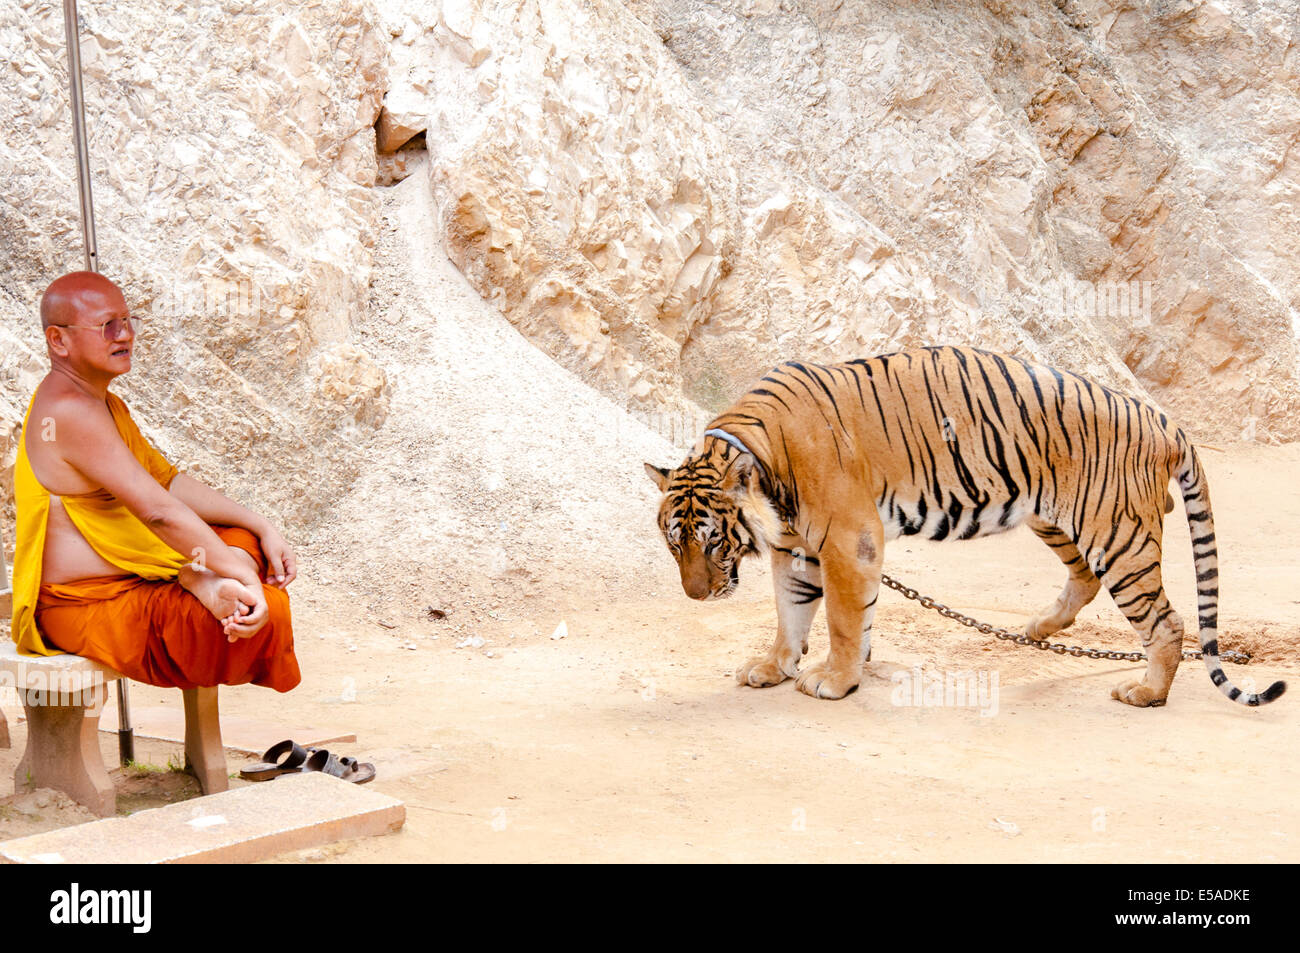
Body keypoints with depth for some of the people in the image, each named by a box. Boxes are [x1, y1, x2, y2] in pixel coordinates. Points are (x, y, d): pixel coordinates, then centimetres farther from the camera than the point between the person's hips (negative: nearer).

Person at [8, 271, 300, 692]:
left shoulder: (102, 403, 12)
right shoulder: (69, 412, -22)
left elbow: (170, 482, 12)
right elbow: (156, 509, -27)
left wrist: (263, 529, 3)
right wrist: (238, 570, -24)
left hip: (121, 577, 10)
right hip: (86, 608, -10)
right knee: (265, 611, -23)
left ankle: (195, 580, -7)